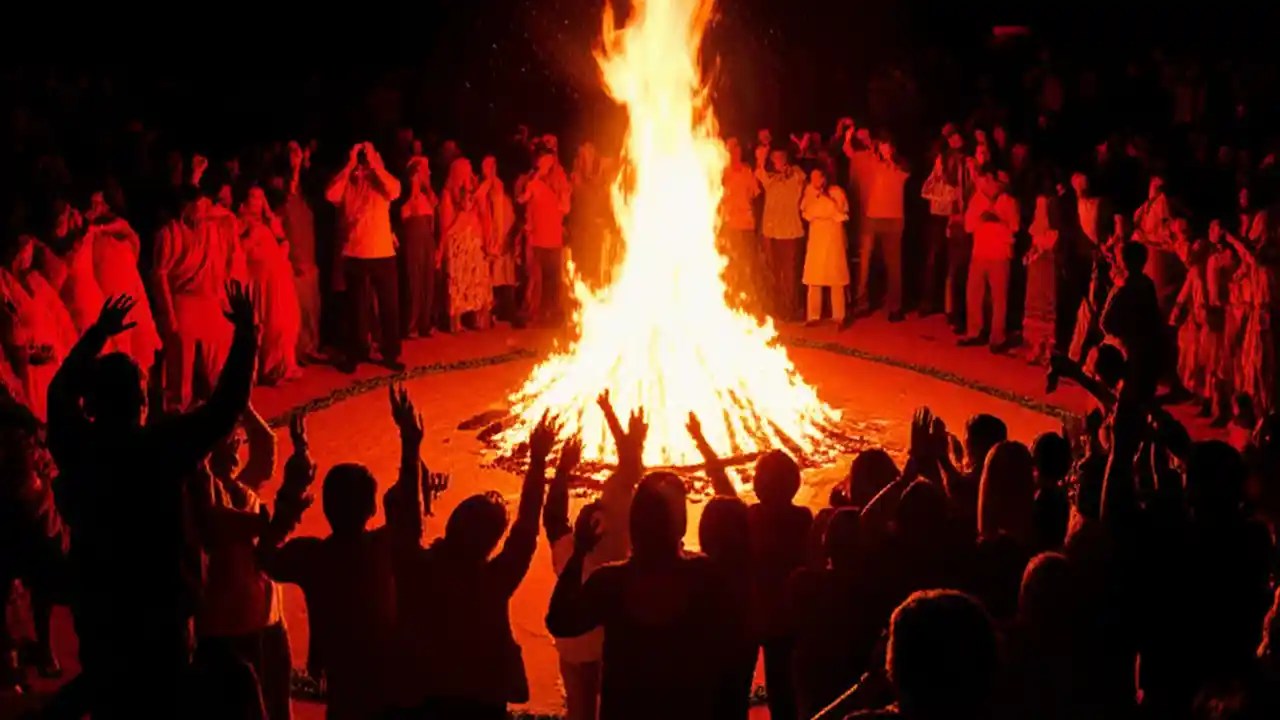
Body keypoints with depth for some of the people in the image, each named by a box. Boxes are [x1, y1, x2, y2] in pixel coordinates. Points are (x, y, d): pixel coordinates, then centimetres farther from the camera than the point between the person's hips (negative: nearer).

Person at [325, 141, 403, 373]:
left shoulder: (381, 180, 4)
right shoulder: (346, 183, 3)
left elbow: (394, 191, -18)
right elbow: (331, 195, -18)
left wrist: (374, 164, -17)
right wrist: (350, 165, -15)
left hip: (383, 253, 0)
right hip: (355, 254, 0)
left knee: (390, 305, 5)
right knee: (357, 307, 10)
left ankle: (390, 354, 16)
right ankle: (354, 354, 20)